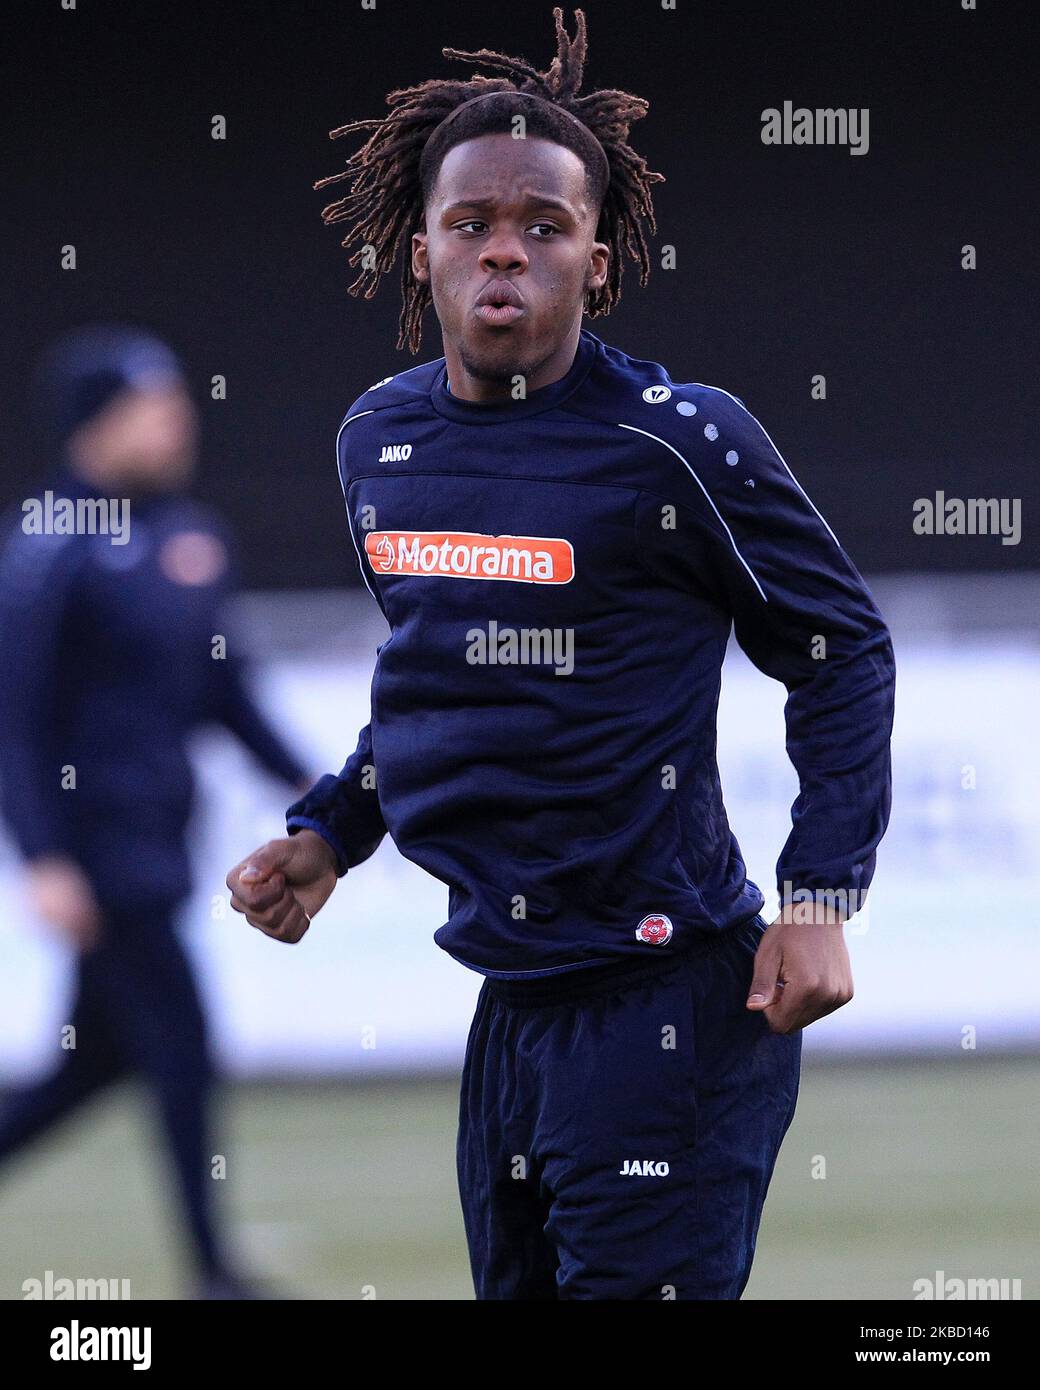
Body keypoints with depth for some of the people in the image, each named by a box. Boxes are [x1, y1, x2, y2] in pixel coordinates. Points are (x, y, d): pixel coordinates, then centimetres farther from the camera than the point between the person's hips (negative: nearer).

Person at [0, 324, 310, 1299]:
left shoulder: (192, 533, 9)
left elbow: (221, 686, 20)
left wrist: (300, 783, 15)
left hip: (158, 839, 8)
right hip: (95, 842, -8)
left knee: (98, 1059, 11)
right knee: (178, 1044, -5)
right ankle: (213, 1274, 3)